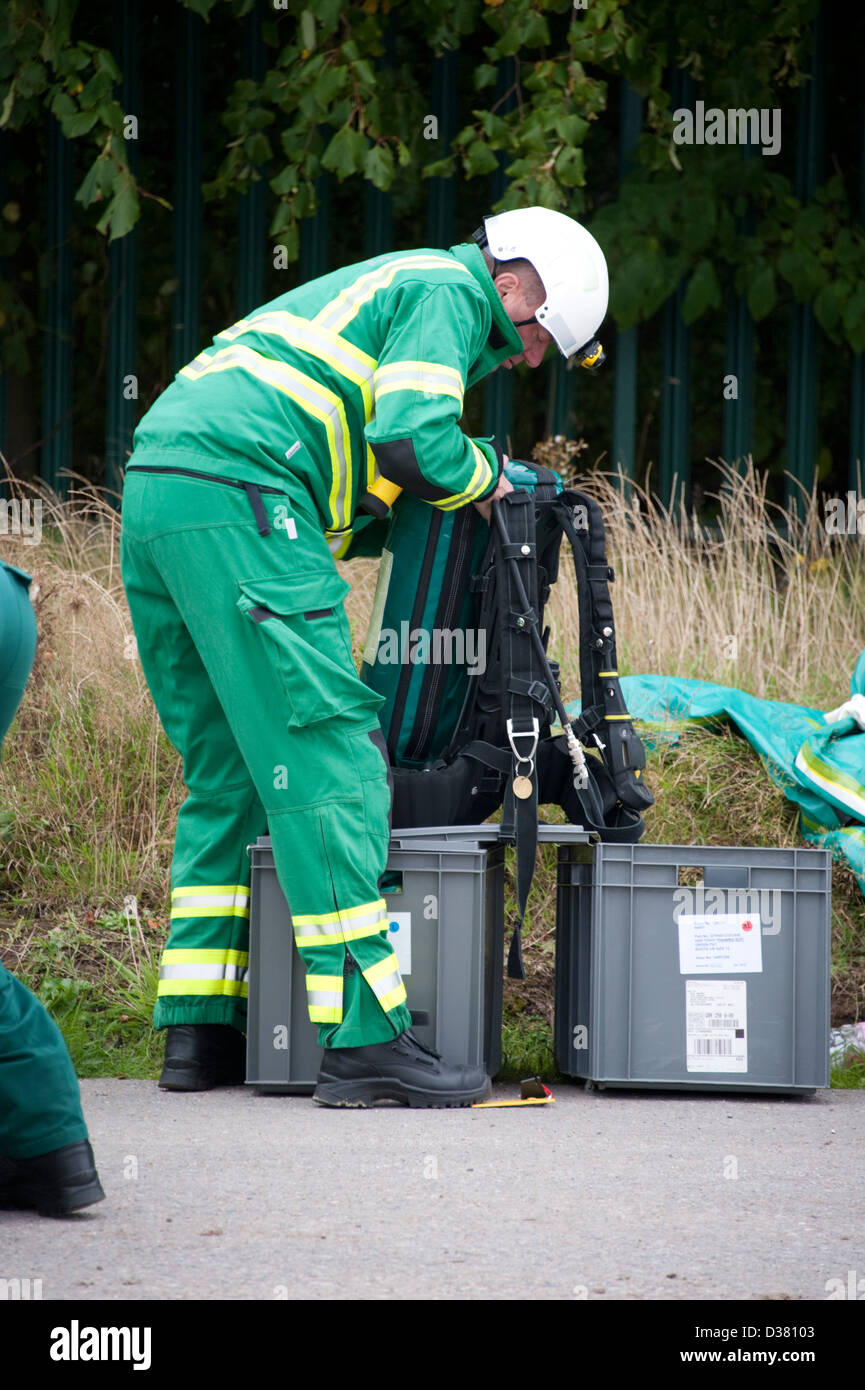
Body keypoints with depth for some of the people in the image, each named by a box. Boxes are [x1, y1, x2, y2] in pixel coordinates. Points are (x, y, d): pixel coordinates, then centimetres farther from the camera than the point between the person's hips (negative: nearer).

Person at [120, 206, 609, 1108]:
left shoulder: (385, 287, 33)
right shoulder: (450, 290, 3)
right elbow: (413, 438, -12)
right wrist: (484, 475, 6)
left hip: (153, 491, 10)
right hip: (234, 492, -10)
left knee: (226, 767, 16)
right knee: (326, 761, -10)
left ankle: (198, 1032, 16)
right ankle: (364, 1036, -14)